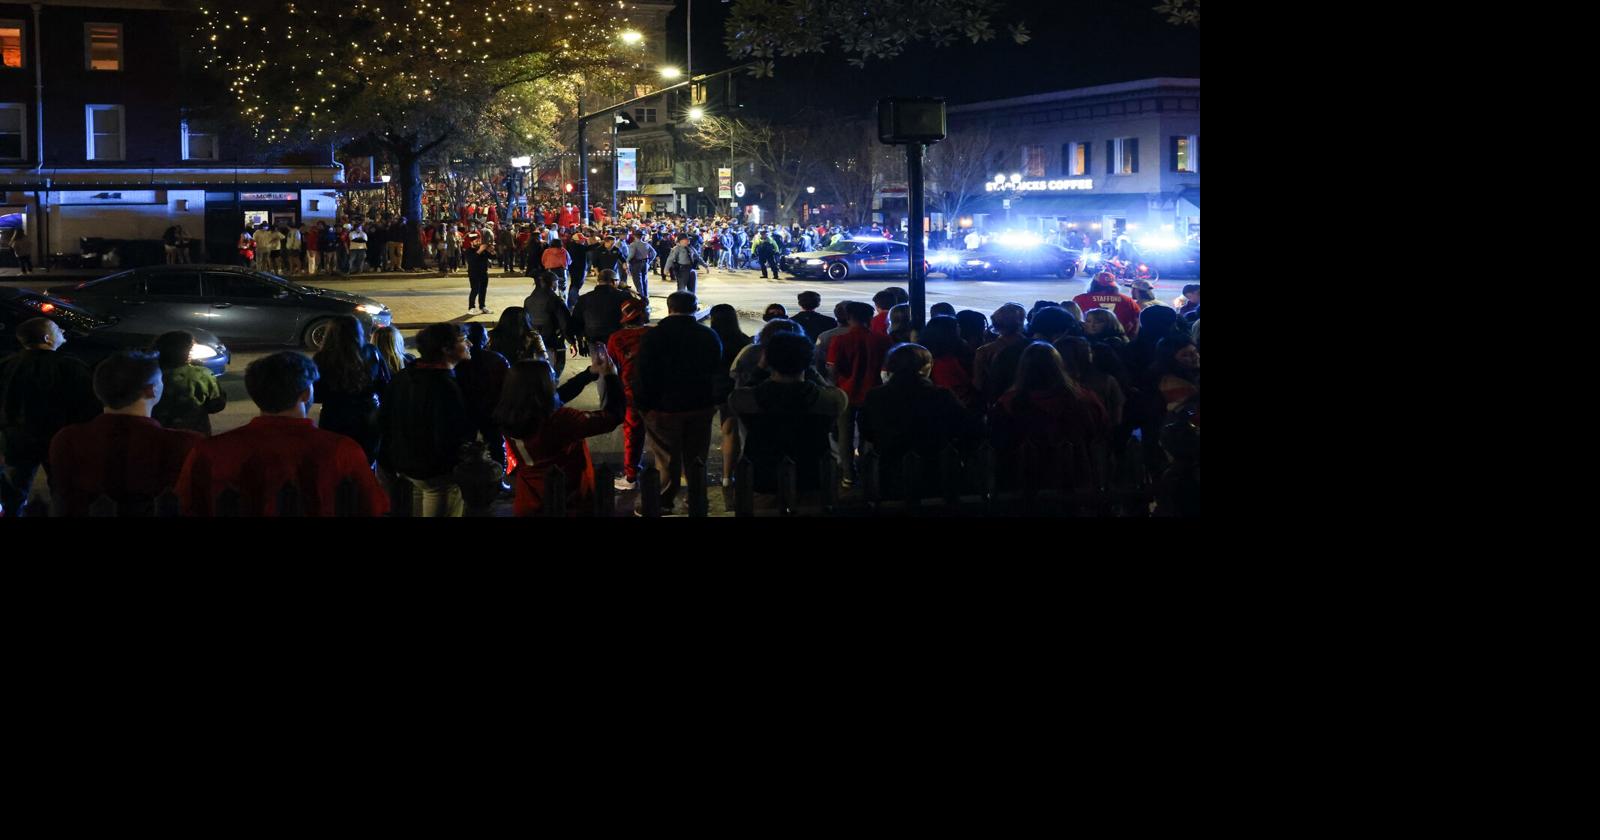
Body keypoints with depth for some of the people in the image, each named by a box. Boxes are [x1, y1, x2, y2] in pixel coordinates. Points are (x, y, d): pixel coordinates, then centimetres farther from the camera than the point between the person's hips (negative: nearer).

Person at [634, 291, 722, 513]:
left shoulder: (653, 337, -12)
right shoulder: (710, 337, -4)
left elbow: (644, 377, -11)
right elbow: (717, 372, 5)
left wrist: (644, 405, -3)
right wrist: (713, 402, 15)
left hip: (664, 409, -3)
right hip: (701, 408, 3)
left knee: (667, 459, 6)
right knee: (696, 457, 14)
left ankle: (663, 502, 11)